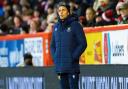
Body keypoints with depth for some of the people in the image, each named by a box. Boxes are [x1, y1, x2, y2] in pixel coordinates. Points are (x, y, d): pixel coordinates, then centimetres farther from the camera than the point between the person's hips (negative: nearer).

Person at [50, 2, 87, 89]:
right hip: (60, 66, 6)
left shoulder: (75, 25, -4)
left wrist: (73, 57, -12)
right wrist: (55, 58, 7)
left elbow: (83, 44, -8)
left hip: (72, 65, -6)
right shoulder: (56, 27, 13)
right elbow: (53, 45, 21)